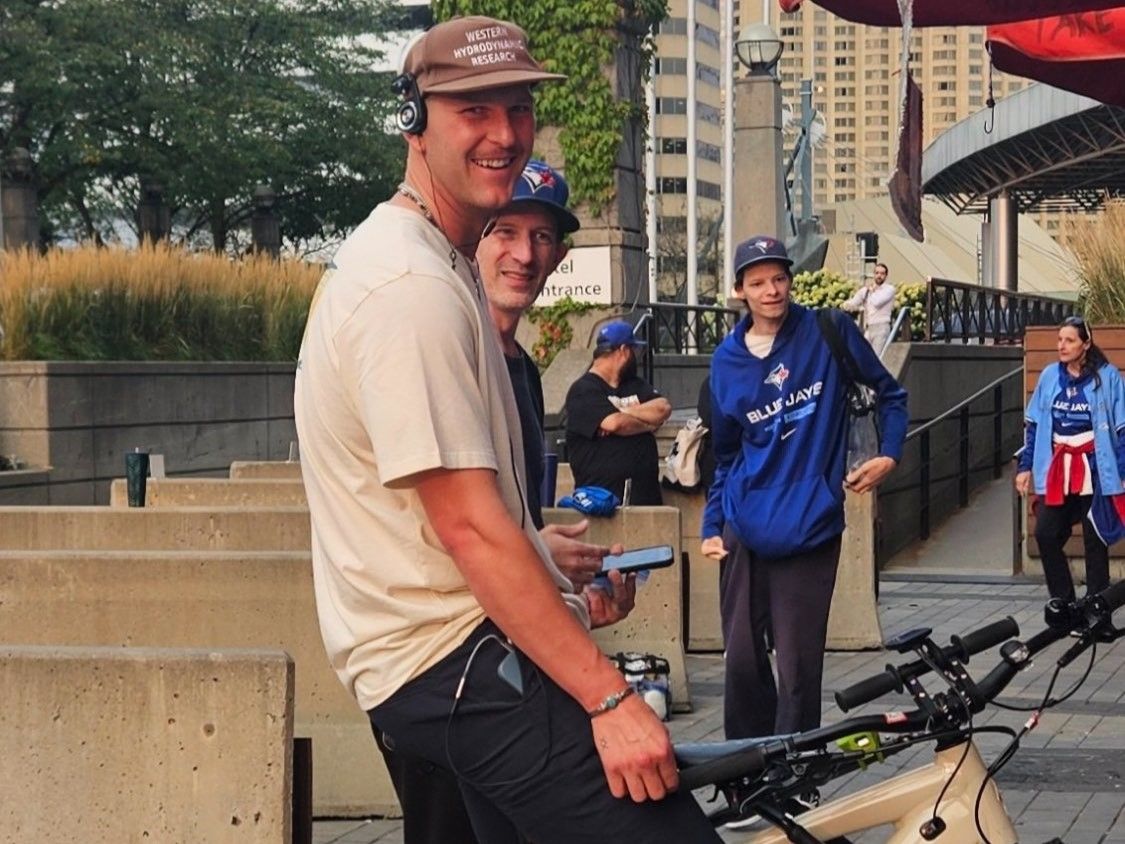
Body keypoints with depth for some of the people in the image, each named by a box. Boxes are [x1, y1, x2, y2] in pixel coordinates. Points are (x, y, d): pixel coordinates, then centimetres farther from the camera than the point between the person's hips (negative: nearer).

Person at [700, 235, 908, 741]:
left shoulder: (829, 334, -1)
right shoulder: (727, 361, 8)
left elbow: (889, 395, 11)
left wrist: (889, 455, -3)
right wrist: (712, 526, 10)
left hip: (809, 529, -3)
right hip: (745, 532, 3)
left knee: (798, 667, -4)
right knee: (742, 660, 5)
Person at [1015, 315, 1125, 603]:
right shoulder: (1049, 375, 5)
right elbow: (1033, 424, 11)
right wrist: (1025, 466, 9)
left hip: (1094, 472, -4)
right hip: (1056, 472, 4)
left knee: (1095, 540, 4)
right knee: (1046, 535, -1)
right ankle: (1062, 602, 12)